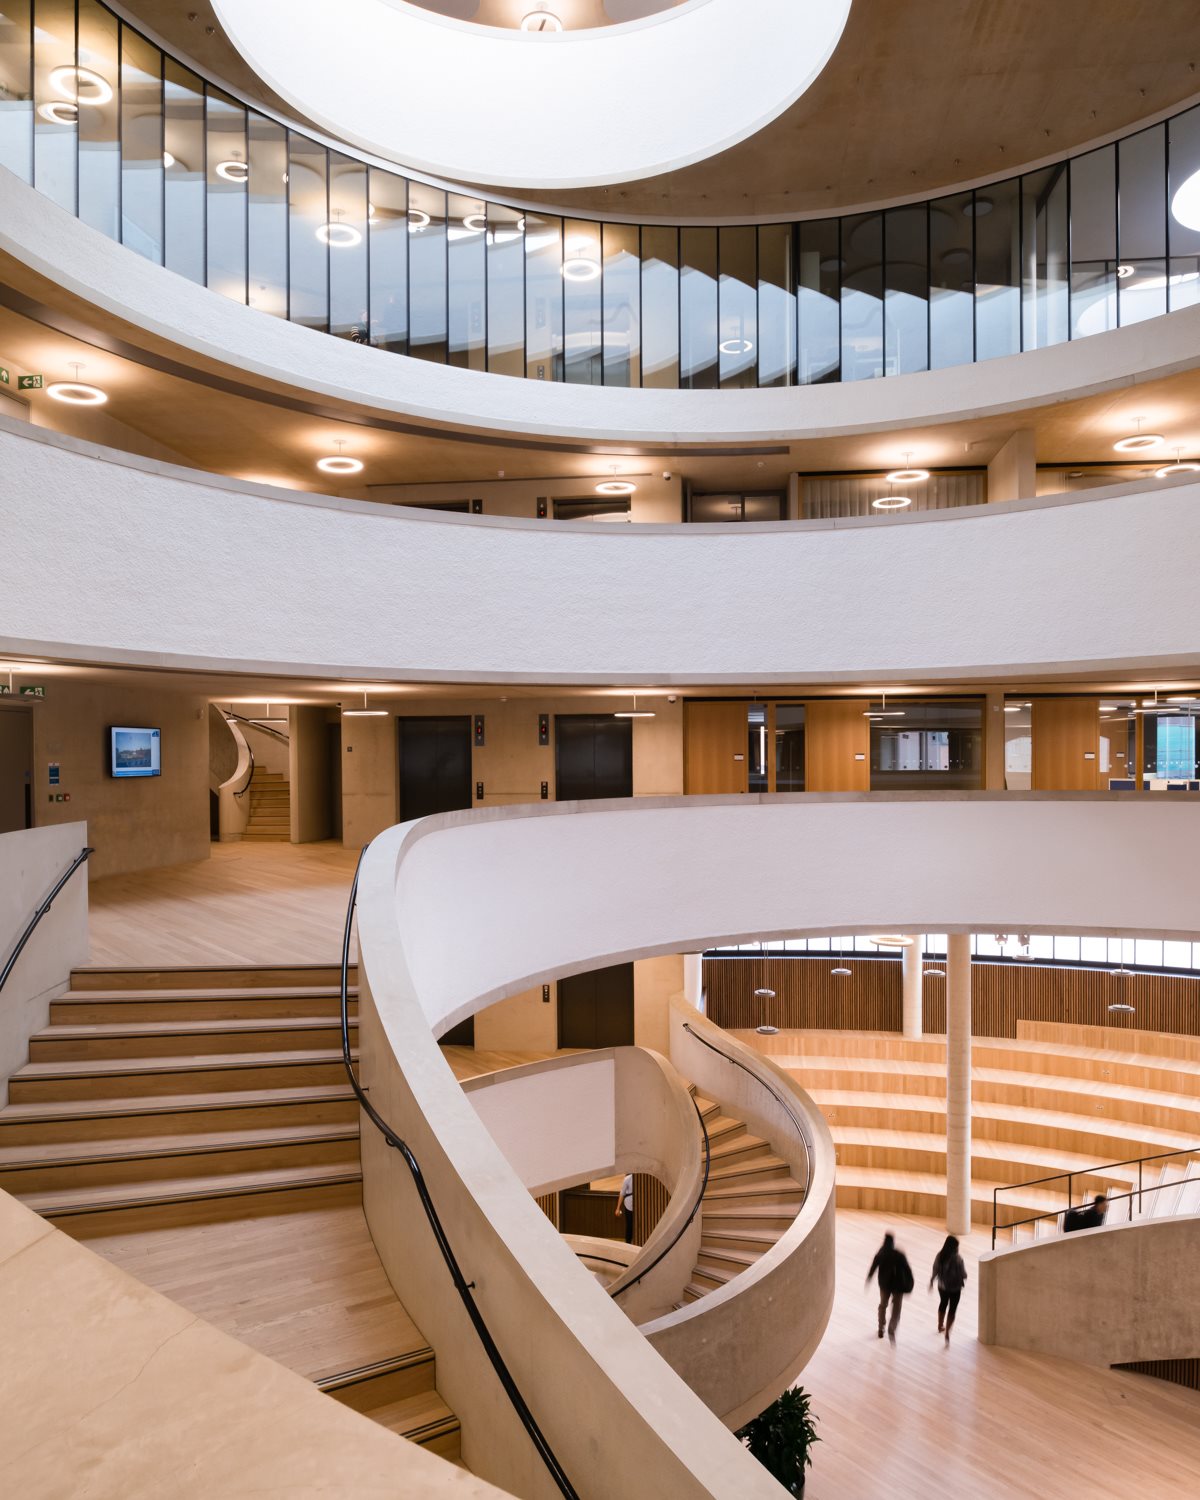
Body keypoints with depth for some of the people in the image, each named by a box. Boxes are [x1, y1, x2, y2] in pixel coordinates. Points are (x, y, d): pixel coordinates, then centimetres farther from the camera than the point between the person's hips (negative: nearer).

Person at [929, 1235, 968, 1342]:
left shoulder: (940, 1255, -10)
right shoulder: (957, 1258, -23)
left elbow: (935, 1270, -3)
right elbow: (962, 1273, -13)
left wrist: (931, 1282, 12)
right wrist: (963, 1281, 10)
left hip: (942, 1286, 4)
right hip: (955, 1287, -4)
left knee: (943, 1304, 26)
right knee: (952, 1309, 7)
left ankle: (940, 1326, 43)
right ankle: (947, 1332, -5)